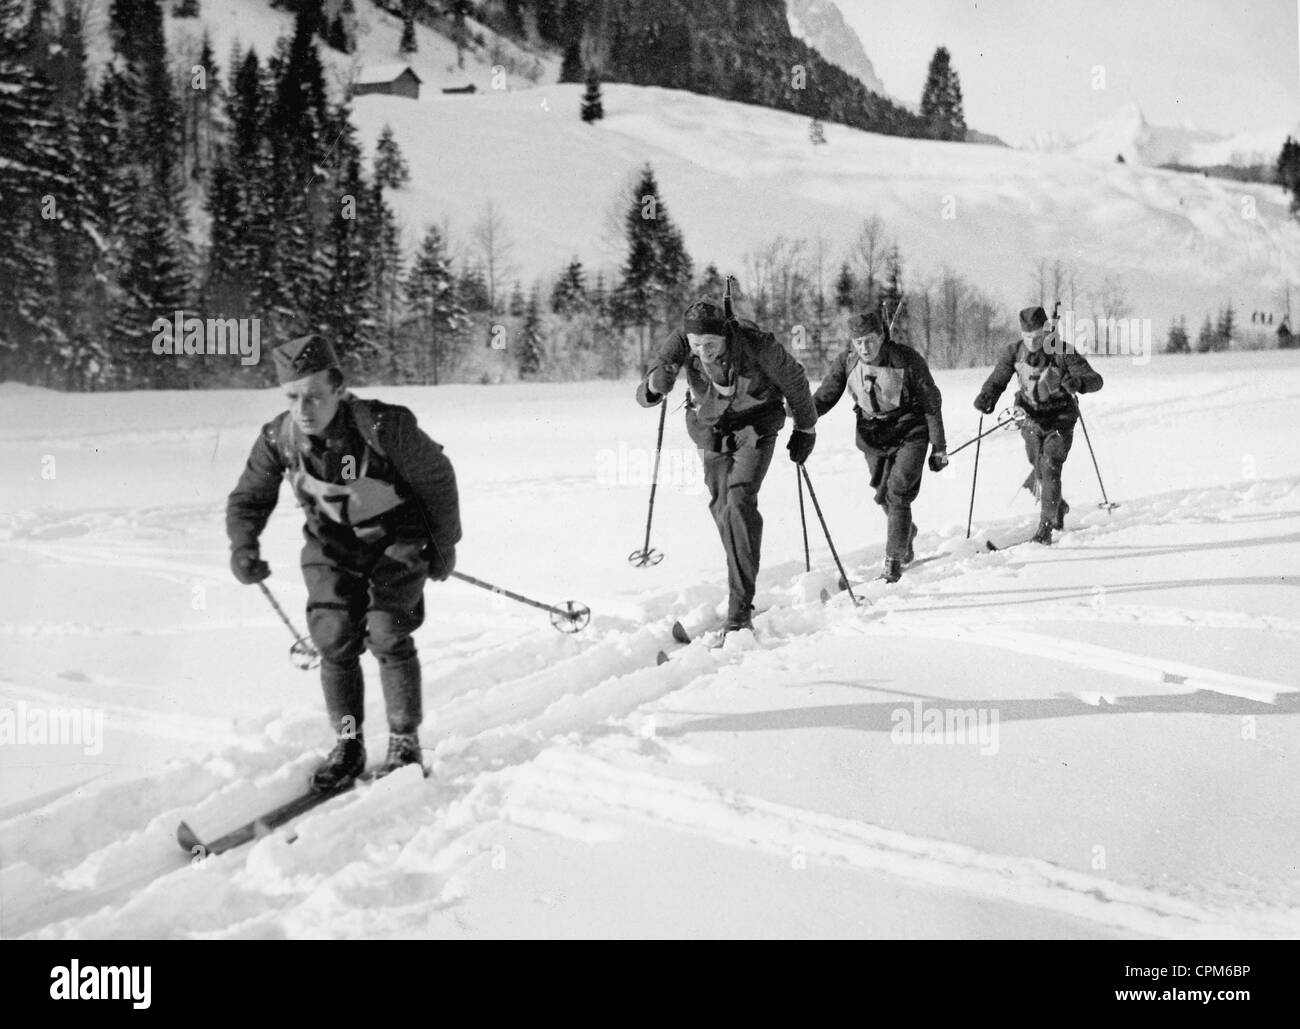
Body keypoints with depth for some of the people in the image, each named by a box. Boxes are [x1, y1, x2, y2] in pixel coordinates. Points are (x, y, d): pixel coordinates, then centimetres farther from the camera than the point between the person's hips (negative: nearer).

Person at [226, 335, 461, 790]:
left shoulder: (384, 427, -30)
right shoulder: (278, 438, -19)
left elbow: (437, 477, -13)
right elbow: (249, 499, -5)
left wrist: (444, 545, -3)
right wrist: (243, 546, -27)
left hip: (397, 537, -3)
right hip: (332, 543, 4)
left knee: (386, 633, -14)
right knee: (334, 638, -6)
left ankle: (405, 741, 3)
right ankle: (349, 744, 10)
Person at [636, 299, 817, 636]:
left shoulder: (757, 344, -30)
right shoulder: (680, 344, -24)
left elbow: (793, 378, -10)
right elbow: (644, 395, -27)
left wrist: (805, 428, 1)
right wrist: (655, 386, -52)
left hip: (756, 426, -4)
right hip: (710, 428, 4)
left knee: (740, 503, -20)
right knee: (721, 507, 11)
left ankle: (740, 608, -21)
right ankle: (742, 578, 39)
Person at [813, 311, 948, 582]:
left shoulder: (907, 360, -18)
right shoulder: (846, 363, -10)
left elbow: (931, 403, -9)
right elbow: (824, 397, -4)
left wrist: (939, 447, -7)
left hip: (909, 432, -4)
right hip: (872, 435, 4)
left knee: (898, 493, -15)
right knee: (884, 496, 13)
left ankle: (893, 560, -6)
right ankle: (906, 532, 44)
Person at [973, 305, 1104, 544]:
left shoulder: (1063, 352, -19)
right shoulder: (1014, 352, -9)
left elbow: (1095, 380, -21)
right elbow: (997, 381, -3)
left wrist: (1078, 383, -44)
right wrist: (986, 399, -25)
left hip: (1060, 419, -4)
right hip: (1031, 418, 4)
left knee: (1050, 468, -15)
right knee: (1039, 469, 11)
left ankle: (1045, 527, -7)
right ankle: (1058, 506, 41)